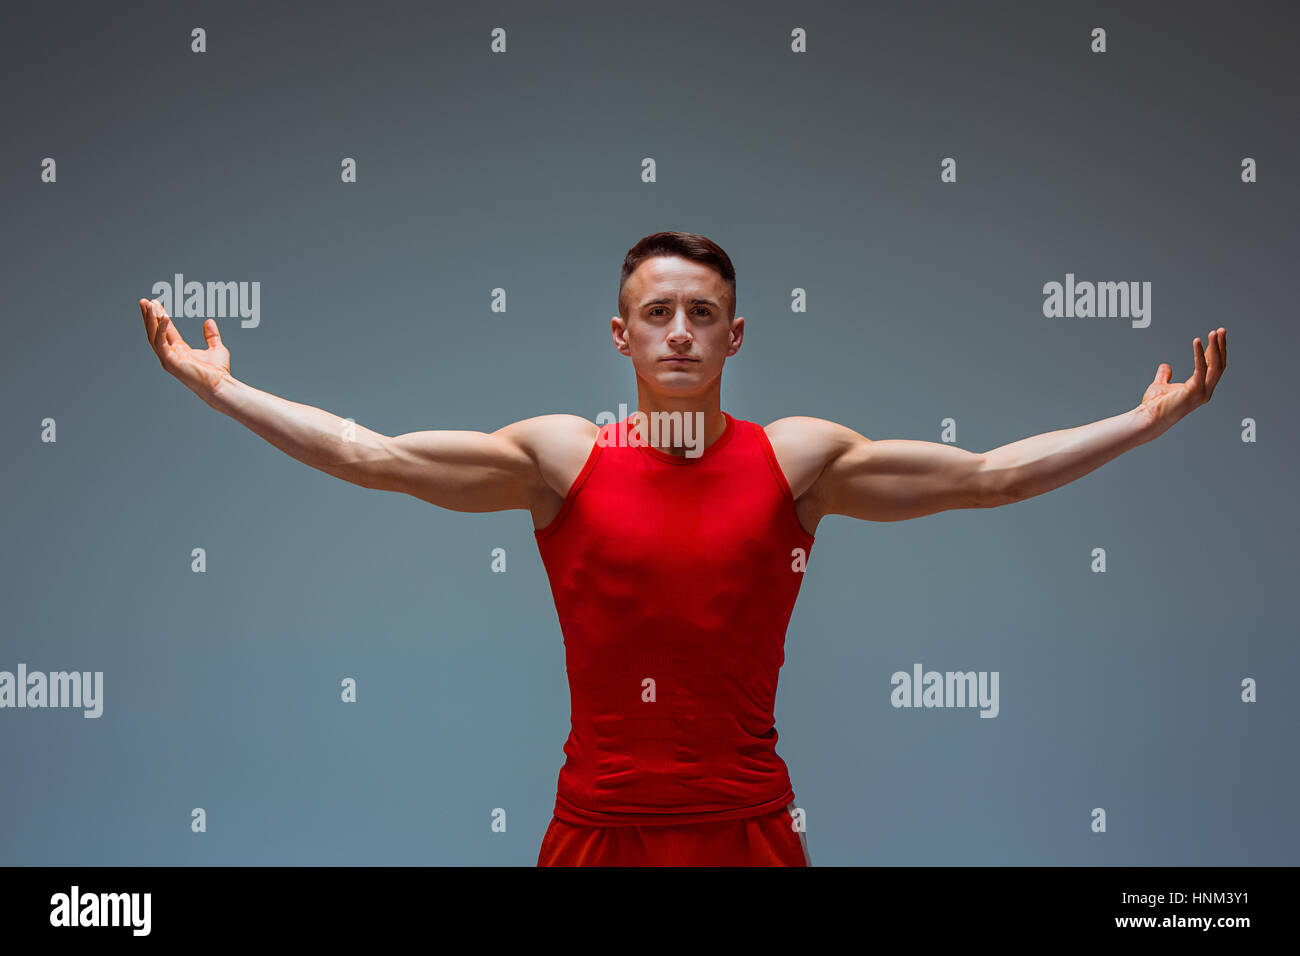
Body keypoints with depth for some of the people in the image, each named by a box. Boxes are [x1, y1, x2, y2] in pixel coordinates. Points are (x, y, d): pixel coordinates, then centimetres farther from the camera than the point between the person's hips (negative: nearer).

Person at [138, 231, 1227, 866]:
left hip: (748, 822, 0)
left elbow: (988, 474, -1)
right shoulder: (559, 455, -1)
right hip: (597, 822, 0)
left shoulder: (797, 457, -1)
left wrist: (1151, 418, -5)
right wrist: (220, 387, -6)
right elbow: (365, 453, -3)